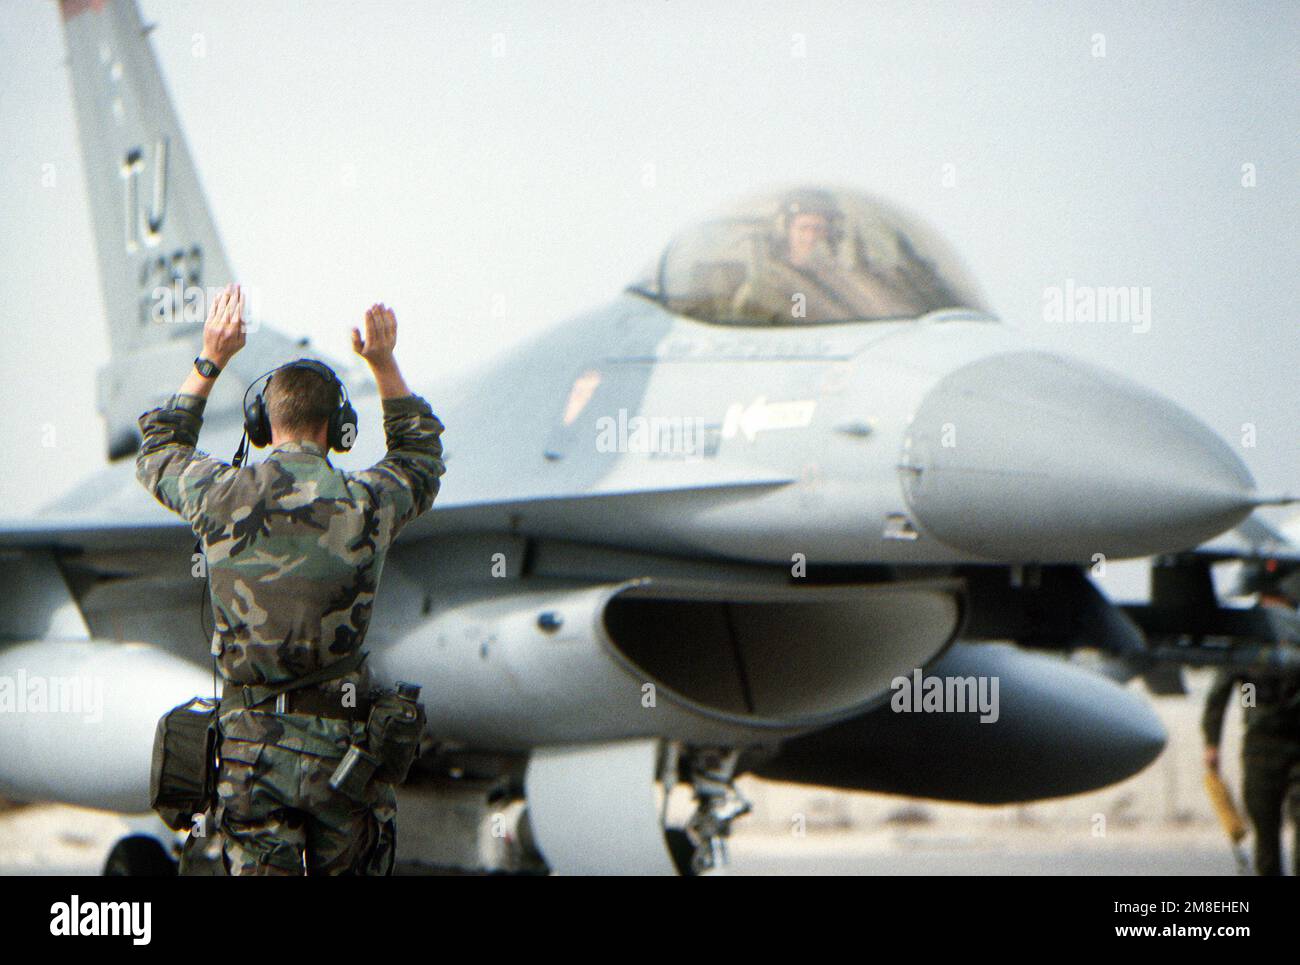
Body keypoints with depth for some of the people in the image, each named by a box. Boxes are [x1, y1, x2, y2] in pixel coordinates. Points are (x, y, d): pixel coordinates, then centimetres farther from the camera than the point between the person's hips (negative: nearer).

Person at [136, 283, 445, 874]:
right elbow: (421, 454, 22)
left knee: (258, 869, 3)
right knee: (349, 867, 10)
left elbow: (158, 454, 22)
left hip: (250, 747, 0)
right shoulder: (366, 503, -3)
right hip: (338, 744, 0)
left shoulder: (222, 496, -3)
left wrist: (210, 361, 25)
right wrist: (384, 364, 24)